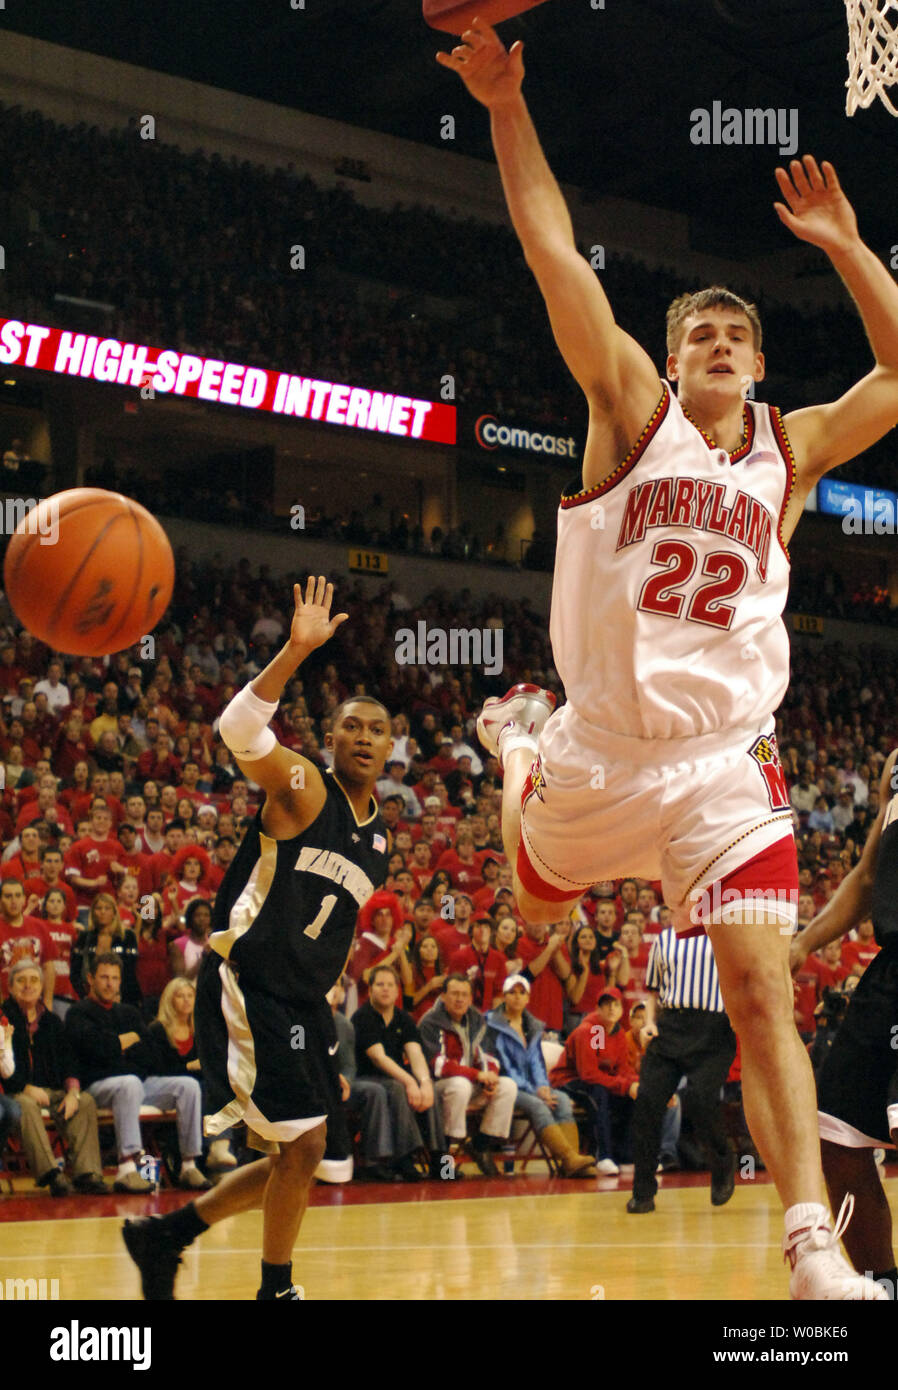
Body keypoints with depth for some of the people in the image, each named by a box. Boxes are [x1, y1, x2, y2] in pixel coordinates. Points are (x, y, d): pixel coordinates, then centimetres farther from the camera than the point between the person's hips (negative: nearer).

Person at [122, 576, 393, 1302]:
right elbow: (240, 729, -29)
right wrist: (296, 650, -41)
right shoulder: (302, 788, -8)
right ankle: (276, 1291, 9)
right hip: (247, 989, -8)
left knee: (298, 1160, 11)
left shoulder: (381, 837, 14)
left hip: (304, 1001, 8)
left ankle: (165, 1234, 27)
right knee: (301, 1147, -10)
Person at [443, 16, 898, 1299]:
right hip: (602, 747, 0)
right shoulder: (633, 408, -1)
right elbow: (555, 254, -8)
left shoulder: (790, 450, 8)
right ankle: (515, 741, 59)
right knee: (537, 911, 27)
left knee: (761, 992, -11)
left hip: (724, 760, 0)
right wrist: (508, 110, -13)